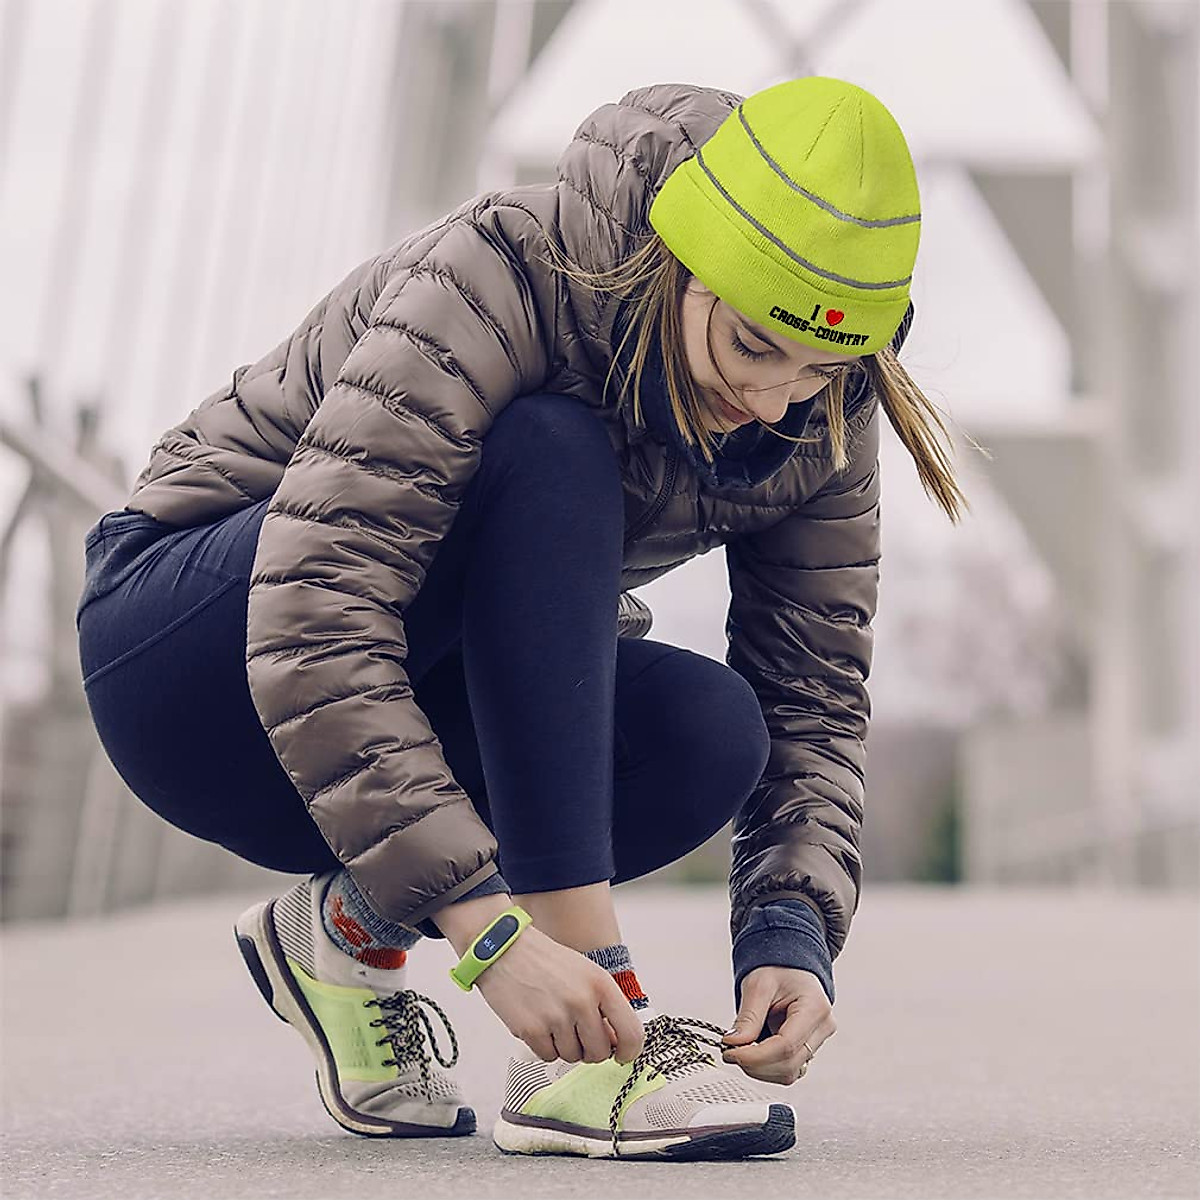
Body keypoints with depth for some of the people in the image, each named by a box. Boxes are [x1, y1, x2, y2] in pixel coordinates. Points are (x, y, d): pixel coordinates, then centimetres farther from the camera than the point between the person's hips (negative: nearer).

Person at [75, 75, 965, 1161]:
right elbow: (310, 627, -38)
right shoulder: (498, 280, -29)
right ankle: (579, 1057, -35)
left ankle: (349, 925, -1)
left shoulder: (819, 418, -10)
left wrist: (793, 934, -27)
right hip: (189, 658, -5)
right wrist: (490, 930, -43)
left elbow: (813, 705, -8)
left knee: (709, 731, -26)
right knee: (550, 456, -32)